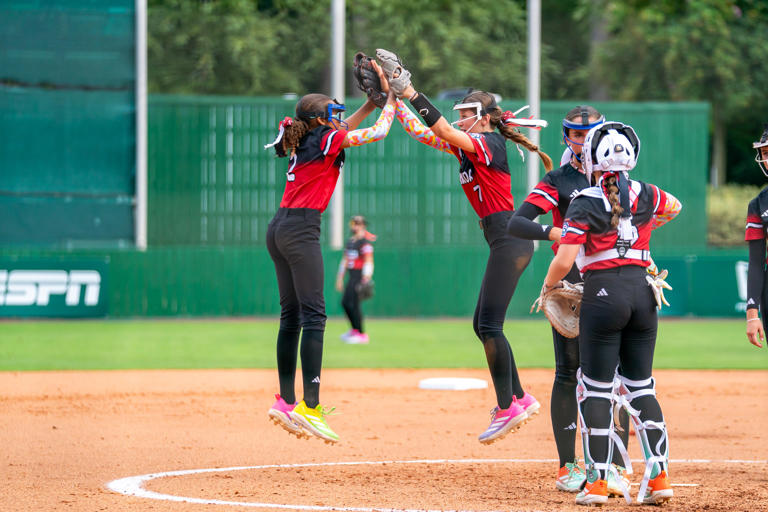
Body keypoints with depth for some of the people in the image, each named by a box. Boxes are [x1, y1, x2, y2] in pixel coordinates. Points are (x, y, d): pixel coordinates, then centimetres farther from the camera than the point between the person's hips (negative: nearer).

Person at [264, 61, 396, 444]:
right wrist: (391, 99, 18)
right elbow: (378, 132, 2)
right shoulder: (329, 138, -5)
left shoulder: (303, 140, 18)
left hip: (279, 229, 9)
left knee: (291, 315, 12)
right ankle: (310, 408, -22)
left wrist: (374, 100, 28)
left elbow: (343, 129, 34)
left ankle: (286, 402, 12)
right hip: (301, 229, -9)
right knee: (313, 315, -13)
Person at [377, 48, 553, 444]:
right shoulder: (468, 147, 17)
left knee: (489, 325, -13)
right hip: (504, 243, 10)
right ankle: (519, 398, 17)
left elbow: (443, 130, -23)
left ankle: (507, 408, -13)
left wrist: (409, 92, -23)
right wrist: (393, 97, 11)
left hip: (509, 239, -10)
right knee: (483, 324, 13)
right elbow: (422, 132, 18)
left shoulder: (488, 143, -10)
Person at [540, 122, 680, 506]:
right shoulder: (644, 195, 7)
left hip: (603, 293, -5)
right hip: (642, 289, 5)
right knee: (641, 386, 11)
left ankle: (597, 483, -1)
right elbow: (674, 207, 31)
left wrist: (547, 287, 5)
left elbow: (564, 260, -14)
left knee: (596, 388, 1)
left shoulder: (585, 203, -8)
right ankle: (658, 478, 5)